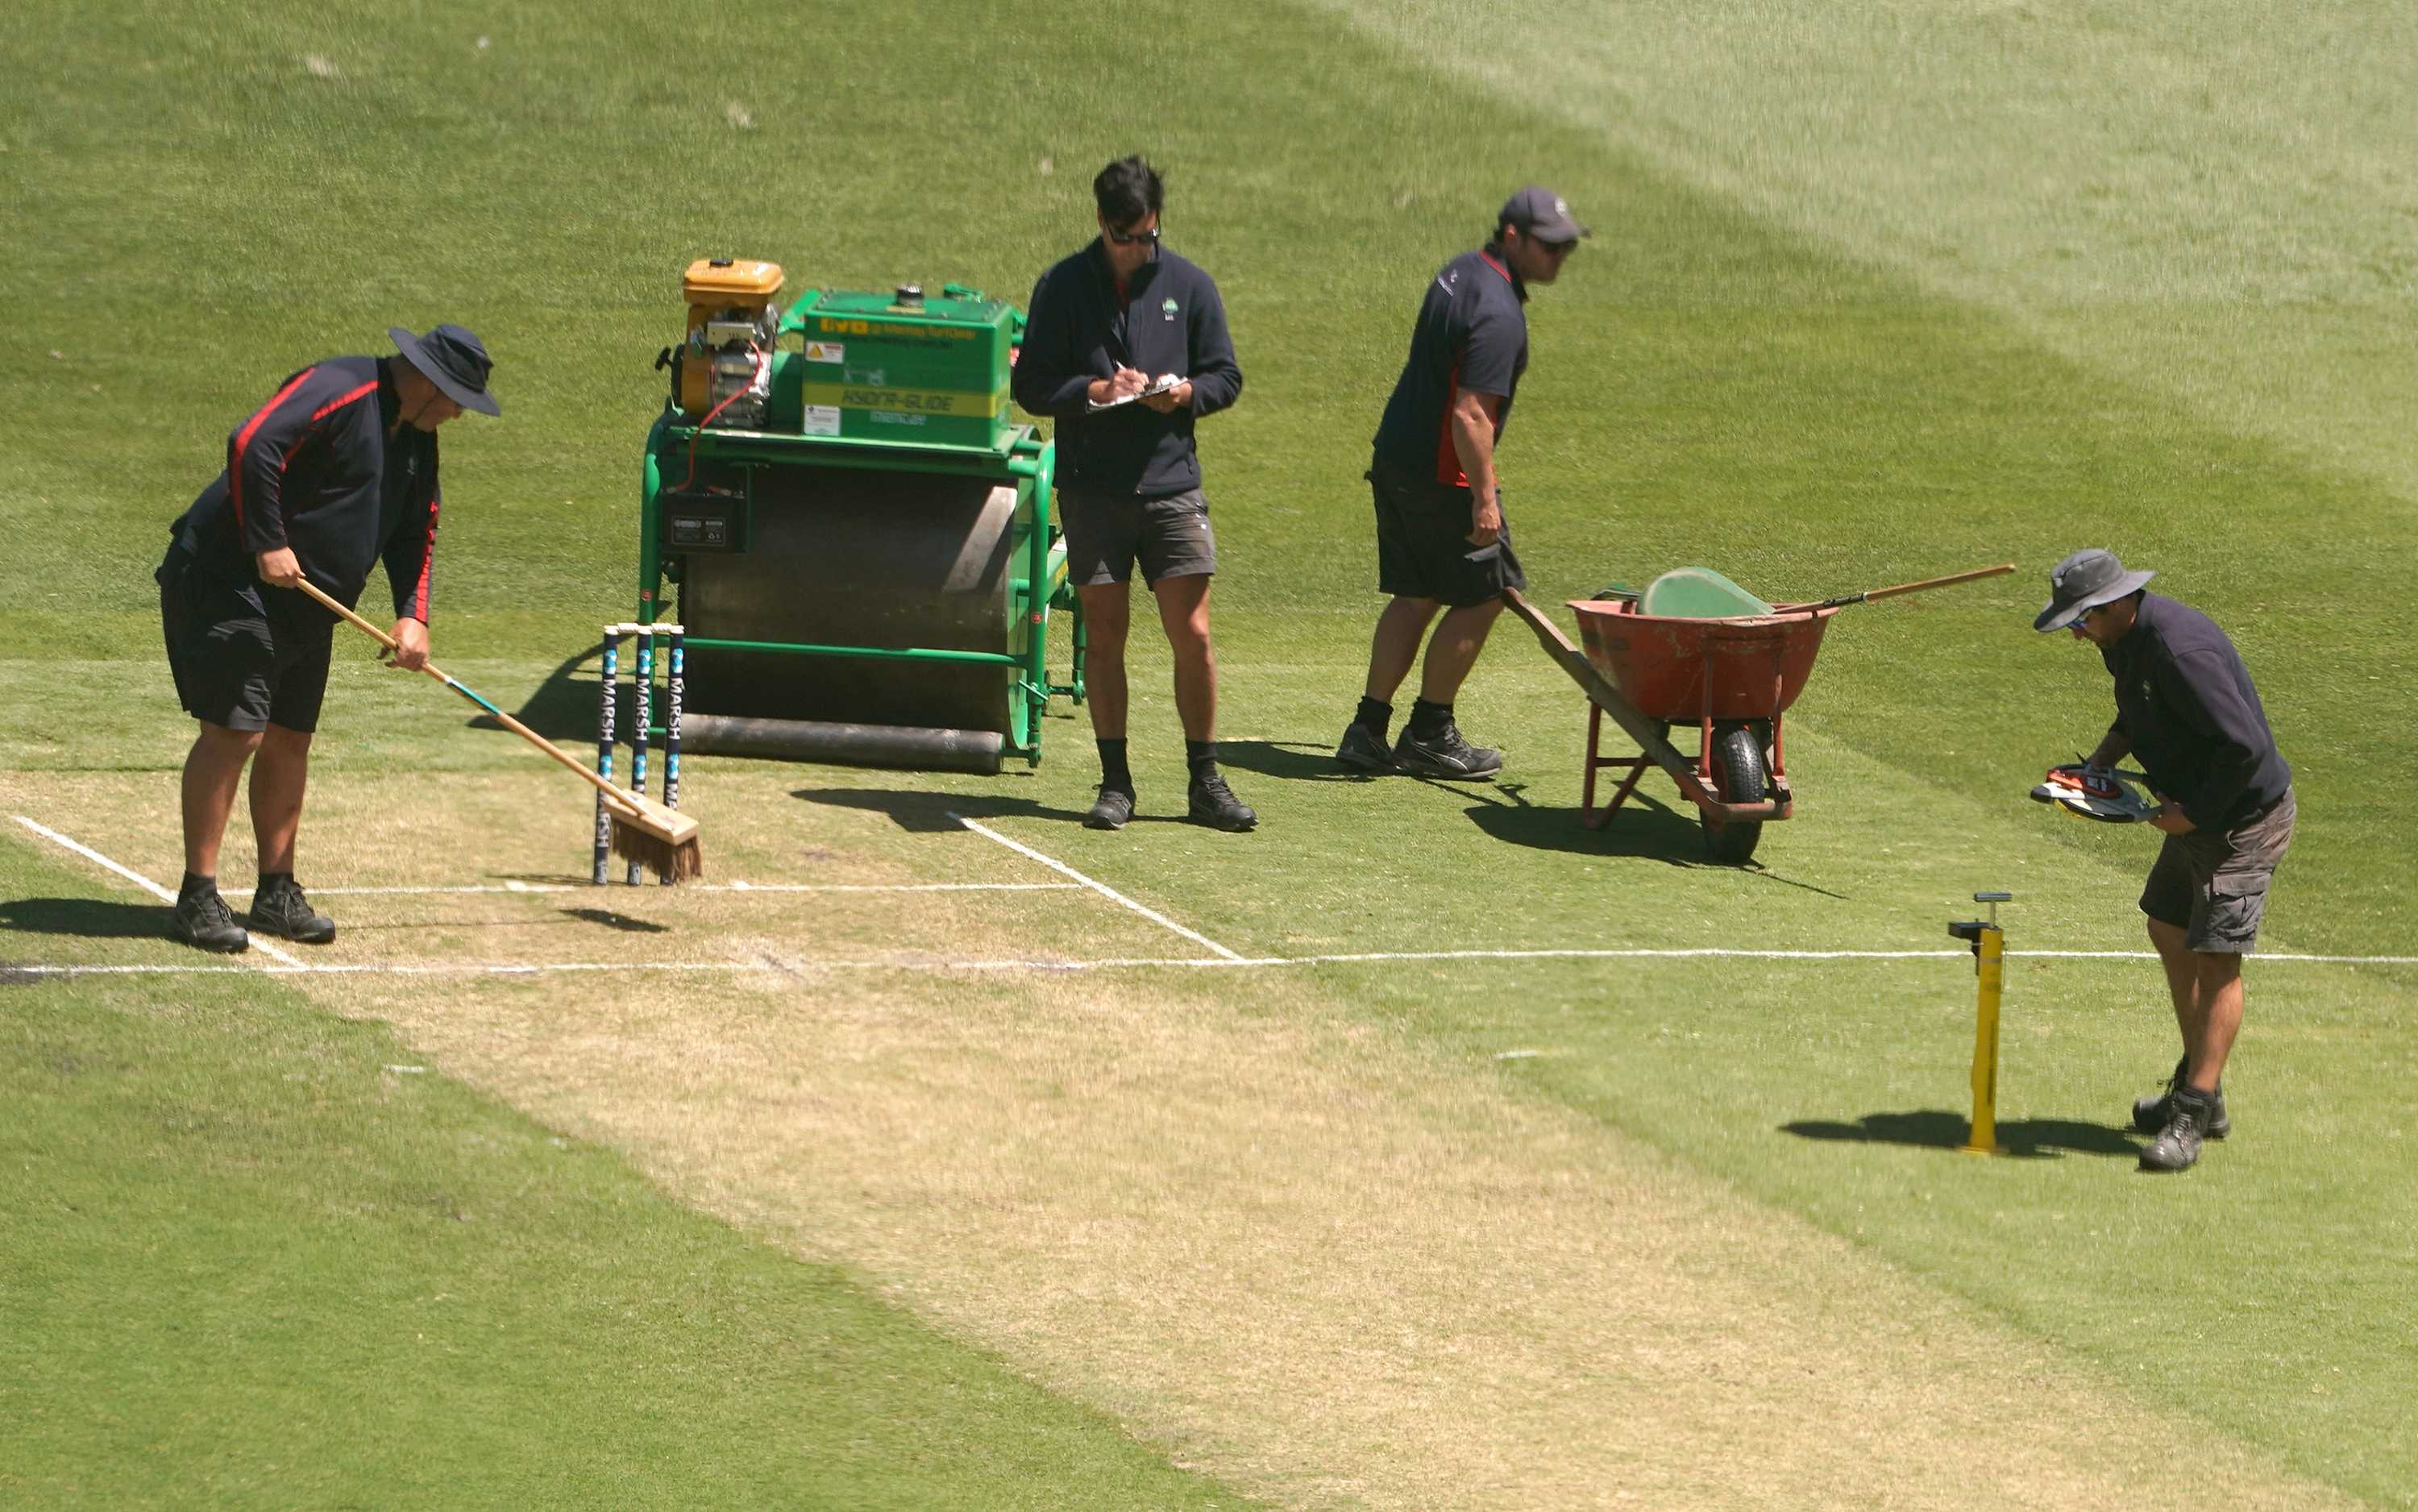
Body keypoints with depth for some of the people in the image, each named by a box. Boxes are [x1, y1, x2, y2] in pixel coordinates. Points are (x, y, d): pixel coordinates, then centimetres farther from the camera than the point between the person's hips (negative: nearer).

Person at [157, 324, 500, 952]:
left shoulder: (417, 437, 12)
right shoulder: (339, 392, -18)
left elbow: (415, 530, 19)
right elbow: (251, 445, -29)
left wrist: (413, 615, 4)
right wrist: (268, 546, -25)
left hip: (305, 605, 10)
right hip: (230, 582, -10)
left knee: (290, 740, 10)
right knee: (233, 731, -12)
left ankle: (277, 892, 18)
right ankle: (198, 896, -10)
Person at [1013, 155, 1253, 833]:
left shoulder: (1189, 286, 7)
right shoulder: (1063, 287, 4)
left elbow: (1225, 376, 12)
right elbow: (1031, 385, 3)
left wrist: (1186, 393, -10)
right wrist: (1094, 390, -14)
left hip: (1171, 484, 0)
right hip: (1091, 489, 0)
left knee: (1193, 636, -4)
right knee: (1104, 637, 1)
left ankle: (1206, 781, 6)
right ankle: (1115, 783, 8)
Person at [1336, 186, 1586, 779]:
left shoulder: (1459, 273, 10)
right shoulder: (1497, 313, -22)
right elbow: (1470, 414, -26)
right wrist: (1484, 498, -21)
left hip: (1397, 458, 10)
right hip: (1443, 476, -10)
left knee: (1415, 596, 13)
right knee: (1482, 595, 2)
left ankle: (1368, 730, 12)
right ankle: (1429, 735, 8)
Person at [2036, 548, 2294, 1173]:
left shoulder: (2179, 650, -30)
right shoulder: (2127, 638, 2)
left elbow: (2245, 746, -31)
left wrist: (2194, 814, -20)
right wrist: (2101, 759, 5)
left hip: (2244, 817, -11)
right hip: (2197, 814, 11)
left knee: (2215, 959, -11)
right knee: (2170, 934, 20)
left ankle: (2191, 1119, -9)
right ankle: (2199, 1092, 32)